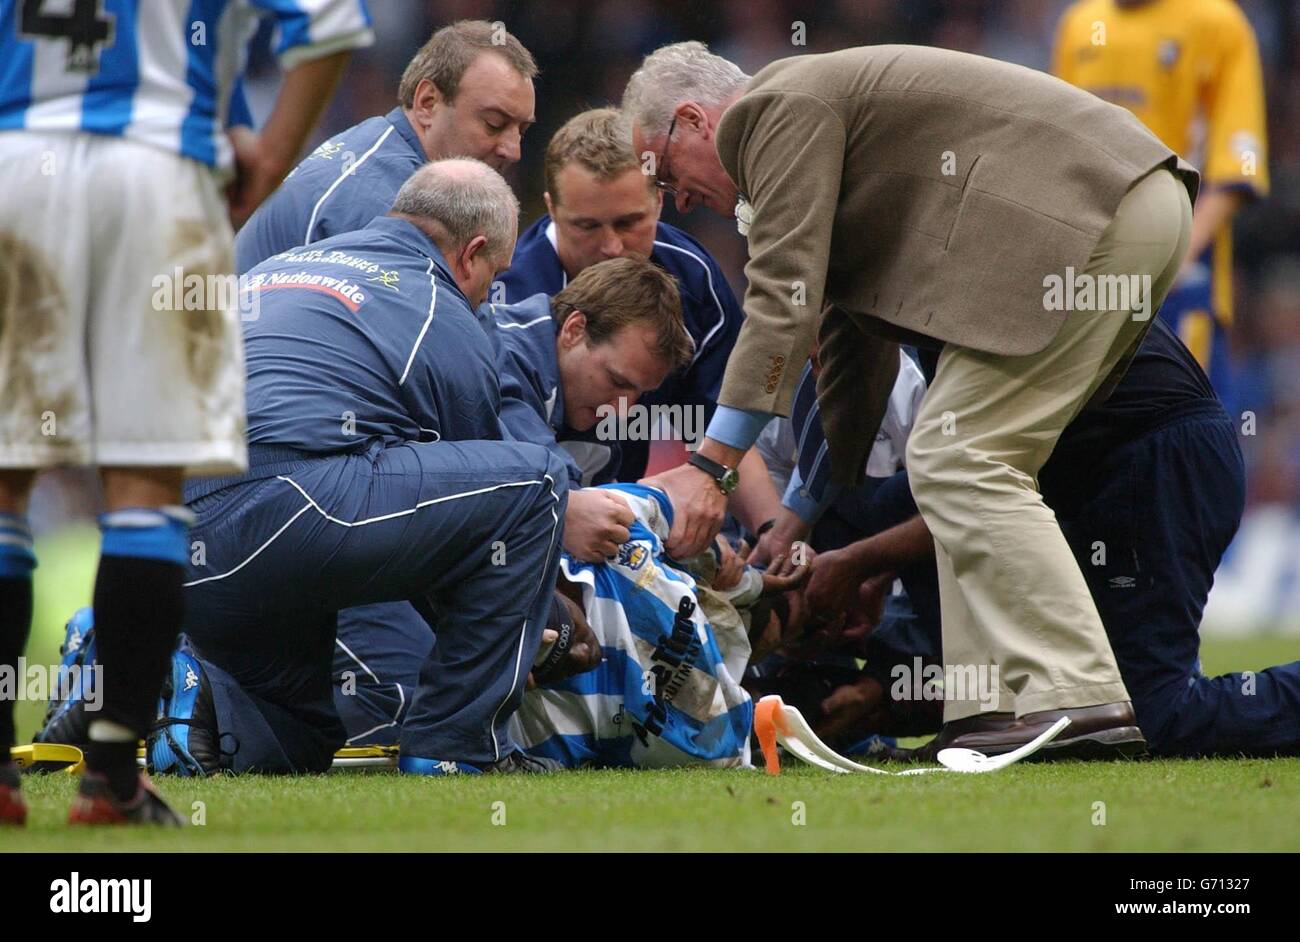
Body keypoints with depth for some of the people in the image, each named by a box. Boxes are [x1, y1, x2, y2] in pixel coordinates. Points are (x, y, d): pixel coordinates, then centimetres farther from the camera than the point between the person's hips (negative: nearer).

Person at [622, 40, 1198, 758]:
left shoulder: (778, 110, -3)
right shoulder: (820, 116, 28)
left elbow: (784, 296, -11)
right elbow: (850, 328, 33)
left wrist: (711, 467, -11)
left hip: (1087, 210, -10)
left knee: (959, 463, -11)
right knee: (959, 462, 13)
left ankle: (1081, 702, -17)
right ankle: (995, 706, 7)